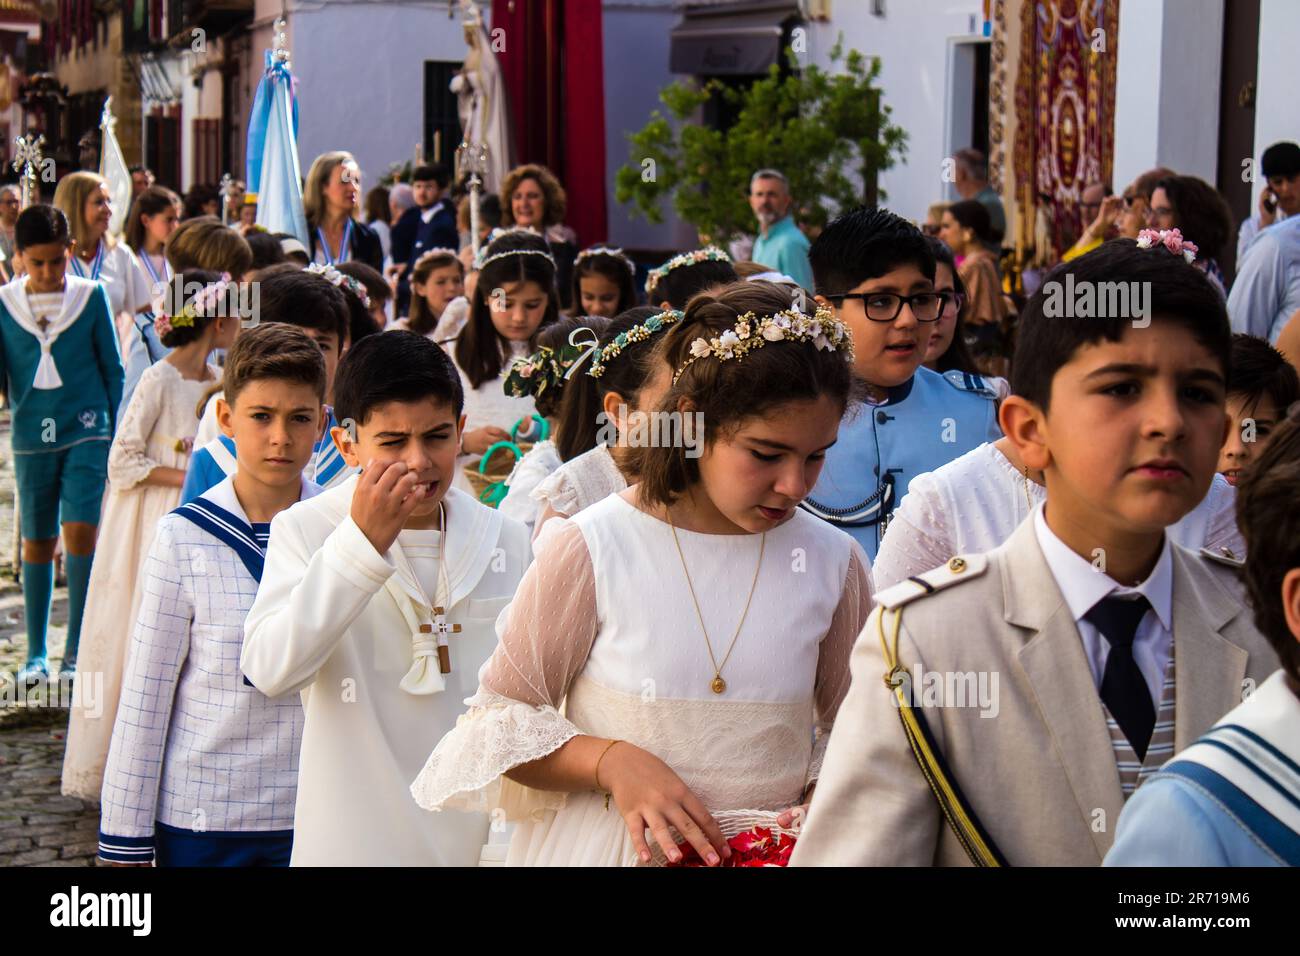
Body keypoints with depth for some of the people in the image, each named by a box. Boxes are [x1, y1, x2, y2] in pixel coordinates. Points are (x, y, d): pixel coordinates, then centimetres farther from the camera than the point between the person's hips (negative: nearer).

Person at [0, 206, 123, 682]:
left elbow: (113, 368, 5)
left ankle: (76, 648, -2)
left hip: (87, 431, -1)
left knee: (80, 531, -12)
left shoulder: (91, 295, -1)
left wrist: (118, 433, 6)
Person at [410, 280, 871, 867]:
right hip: (602, 843, -2)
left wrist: (823, 803, -11)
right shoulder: (590, 549, -12)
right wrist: (612, 761, -19)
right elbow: (499, 718, -4)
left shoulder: (833, 563, -4)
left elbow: (851, 732, 9)